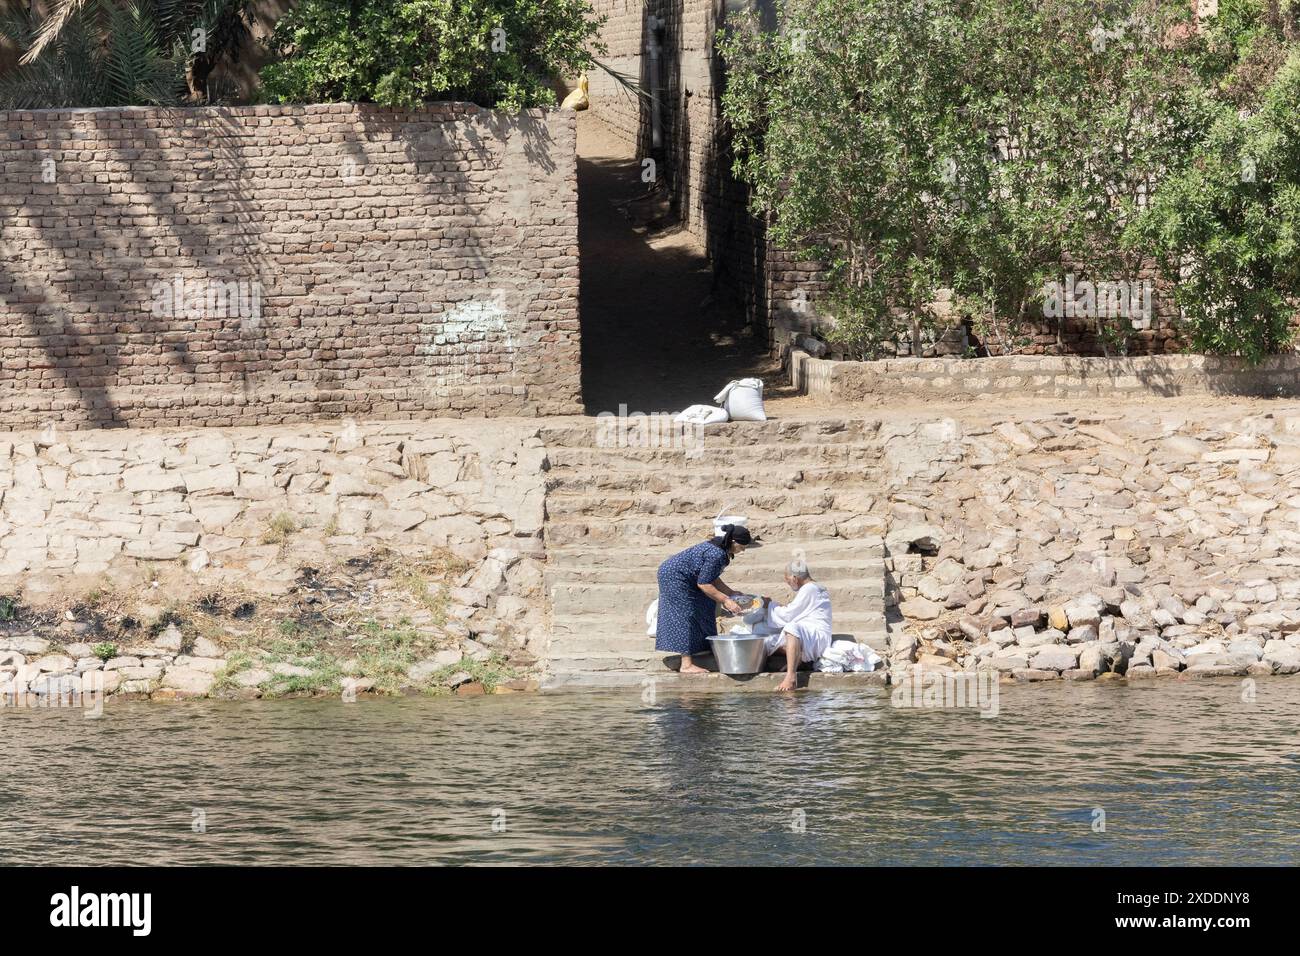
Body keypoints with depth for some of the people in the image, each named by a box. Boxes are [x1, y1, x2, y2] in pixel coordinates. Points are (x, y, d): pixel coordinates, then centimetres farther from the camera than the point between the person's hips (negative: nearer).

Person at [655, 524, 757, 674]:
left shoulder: (720, 548, 2)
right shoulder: (716, 554, -28)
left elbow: (712, 578, 12)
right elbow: (703, 583, -25)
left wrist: (731, 593, 7)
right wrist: (726, 600, -22)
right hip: (674, 577, -11)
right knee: (686, 616, -11)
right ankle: (686, 665, -12)